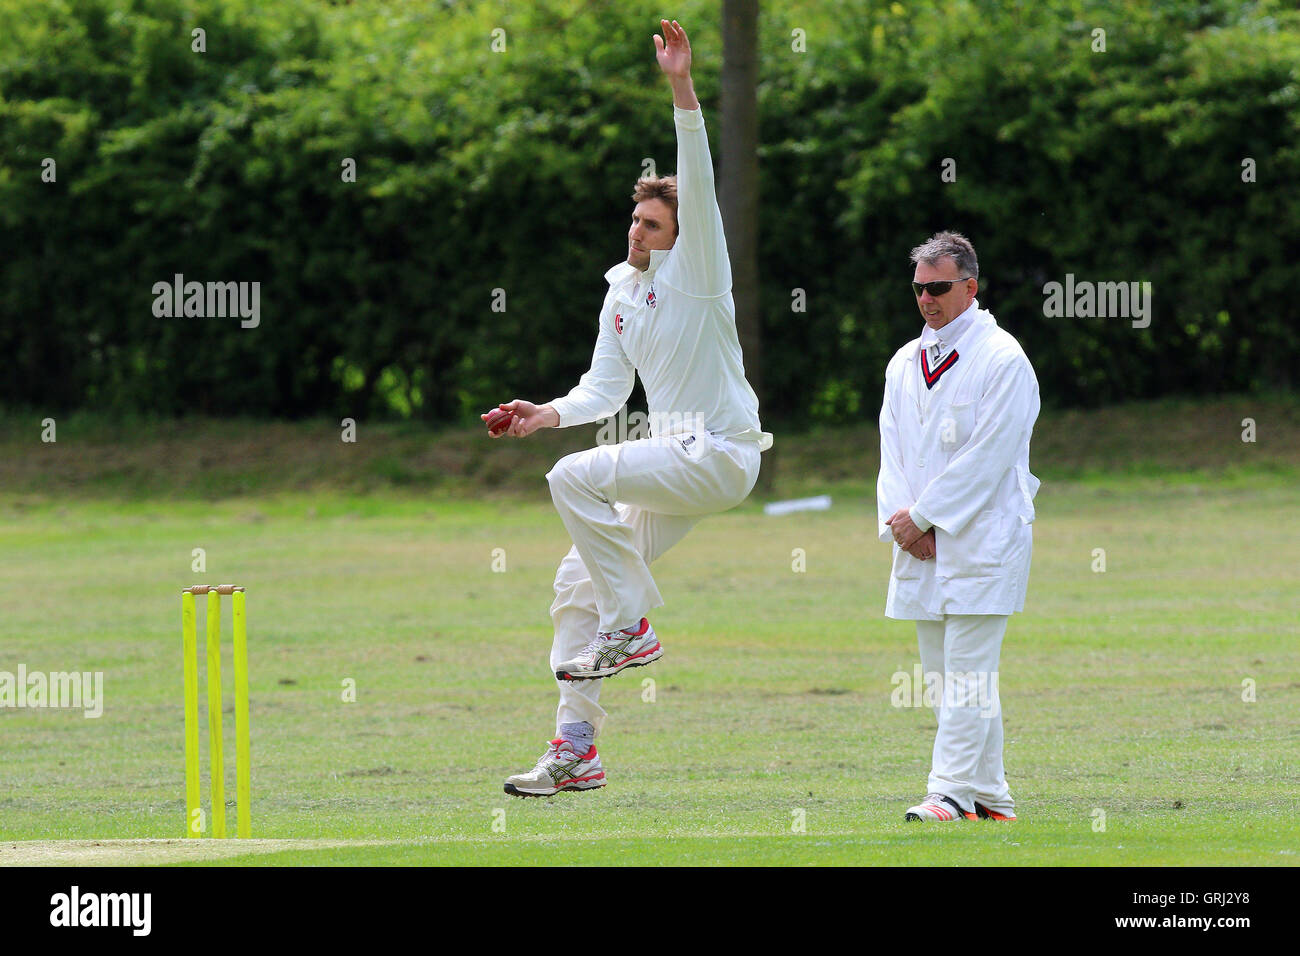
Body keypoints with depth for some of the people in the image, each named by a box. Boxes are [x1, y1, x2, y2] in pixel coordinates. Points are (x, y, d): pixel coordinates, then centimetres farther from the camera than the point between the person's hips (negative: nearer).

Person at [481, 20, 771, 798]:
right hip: (674, 464, 9)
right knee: (578, 583, 6)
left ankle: (630, 626, -14)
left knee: (576, 478, -25)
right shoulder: (623, 290, 14)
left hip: (718, 455, -9)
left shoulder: (696, 268, -7)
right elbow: (606, 389, 15)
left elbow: (698, 182, -22)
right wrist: (546, 414, -4)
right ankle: (576, 750, 9)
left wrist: (682, 88, -33)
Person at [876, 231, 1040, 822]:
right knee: (943, 676, 7)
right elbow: (893, 449, 12)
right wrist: (901, 519, -4)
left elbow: (987, 457, -12)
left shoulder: (1002, 361, -7)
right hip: (920, 544, 7)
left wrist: (922, 518, -13)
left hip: (980, 537, -7)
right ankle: (990, 795, 12)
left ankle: (953, 792, -14)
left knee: (967, 672, -11)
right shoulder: (905, 363, 15)